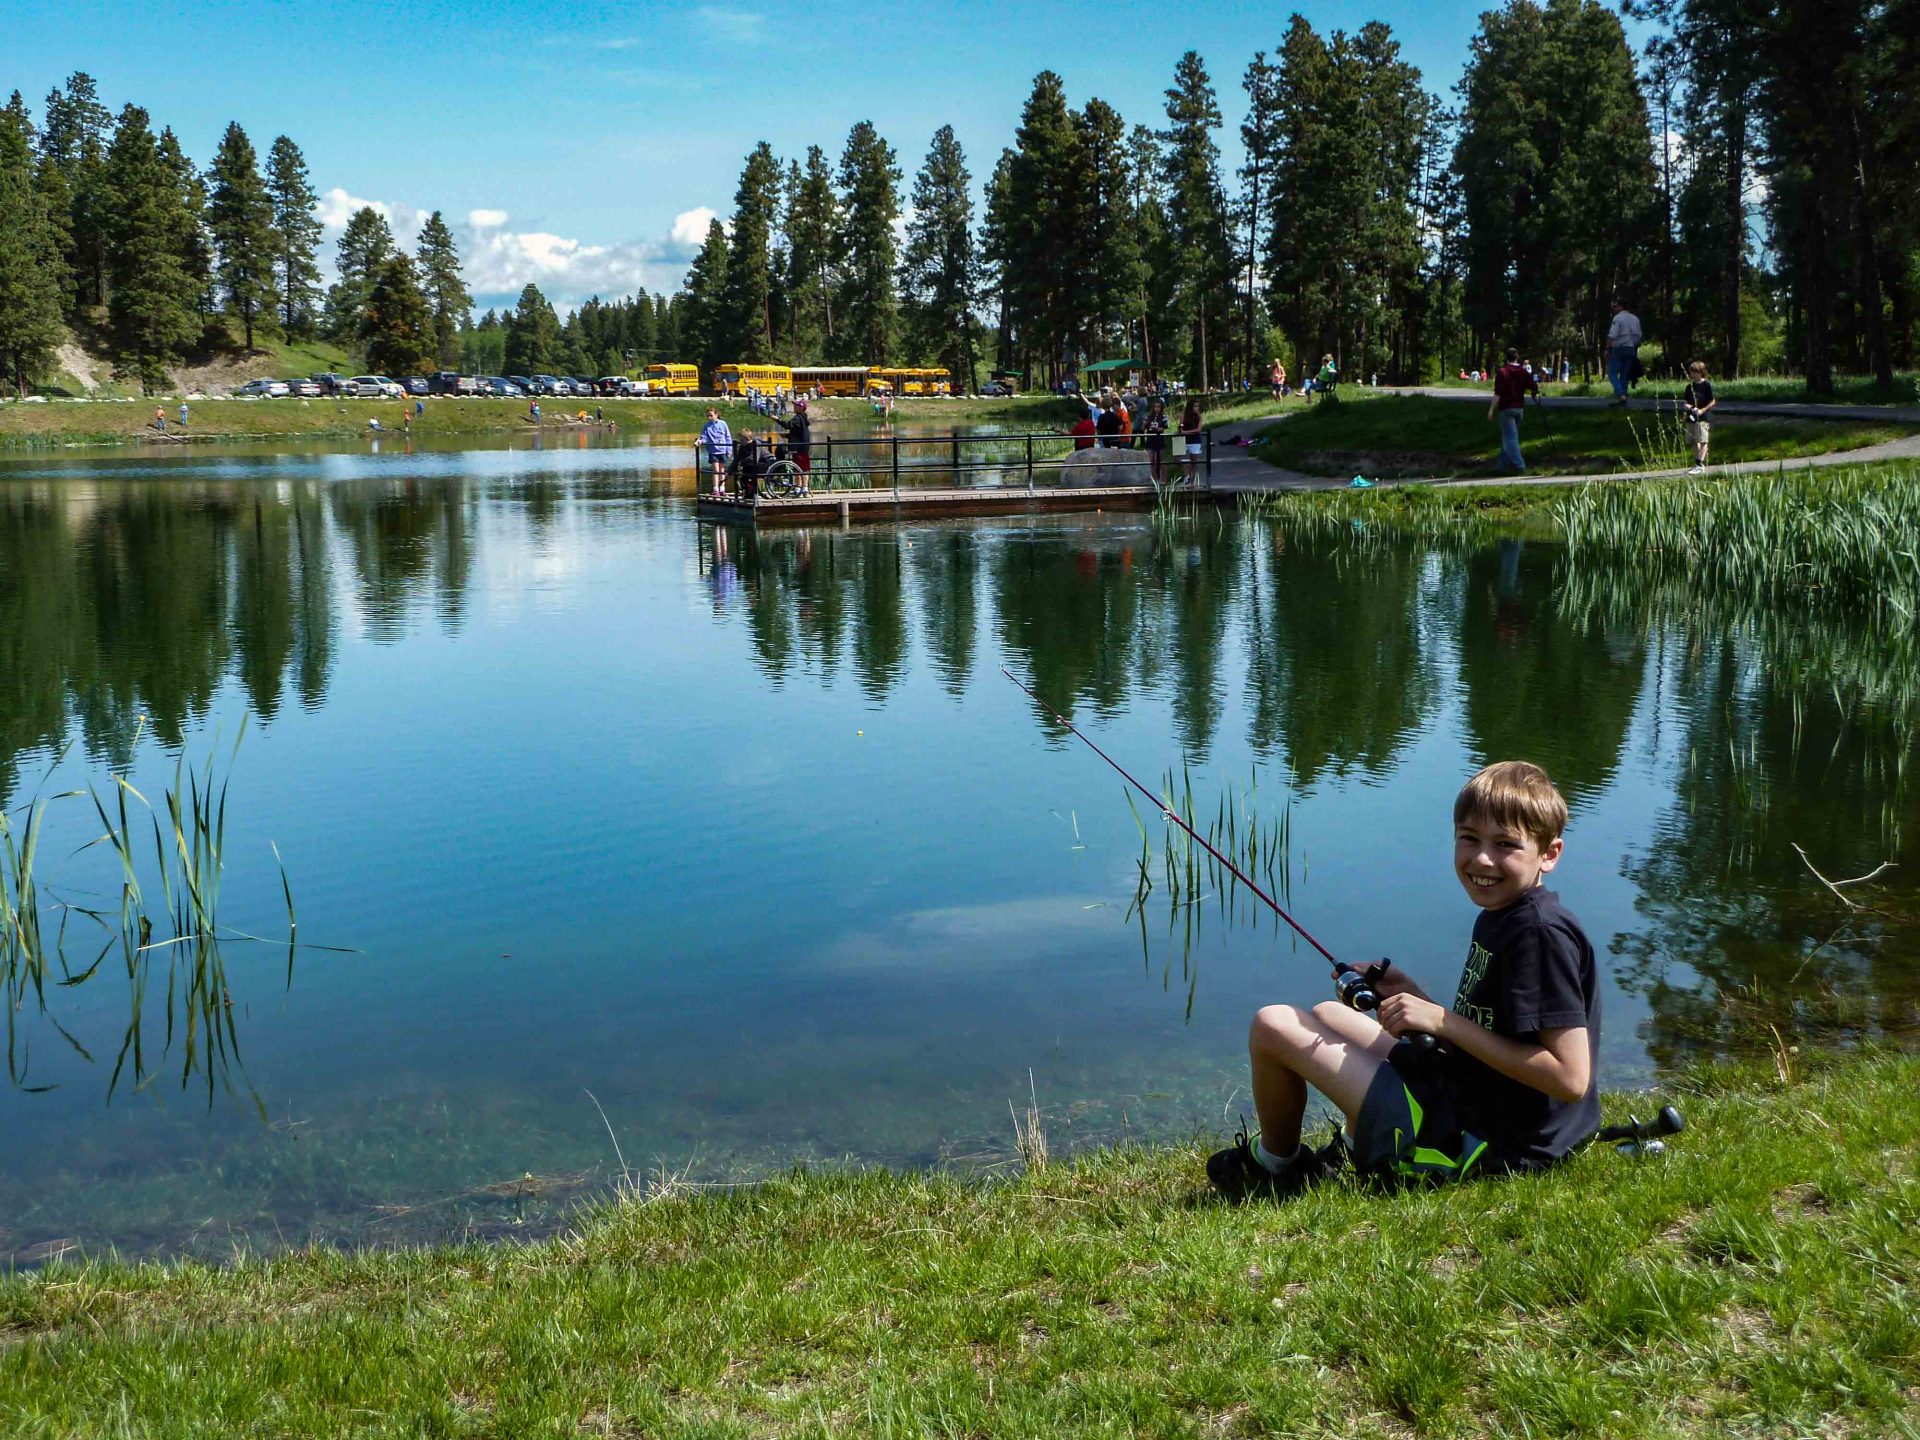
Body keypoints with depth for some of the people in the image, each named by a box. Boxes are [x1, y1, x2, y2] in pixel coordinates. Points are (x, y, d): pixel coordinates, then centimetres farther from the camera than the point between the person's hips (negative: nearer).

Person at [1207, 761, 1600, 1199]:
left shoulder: (1542, 933, -21)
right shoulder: (1496, 918, 10)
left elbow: (1571, 1078, -26)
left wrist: (1444, 1021, -22)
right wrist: (1412, 996, 3)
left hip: (1476, 1143, -11)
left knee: (1274, 1025, -7)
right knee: (1326, 1014, 27)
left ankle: (1275, 1165, 18)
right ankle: (1358, 1152, 21)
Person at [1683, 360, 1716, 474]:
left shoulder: (1707, 385, -6)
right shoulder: (1690, 386, 10)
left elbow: (1713, 402, -5)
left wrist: (1702, 410, -17)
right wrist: (1687, 406, -6)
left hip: (1703, 417, -7)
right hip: (1691, 417, 7)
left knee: (1703, 441, -9)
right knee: (1695, 442, 10)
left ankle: (1700, 464, -14)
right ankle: (1697, 463, 17)